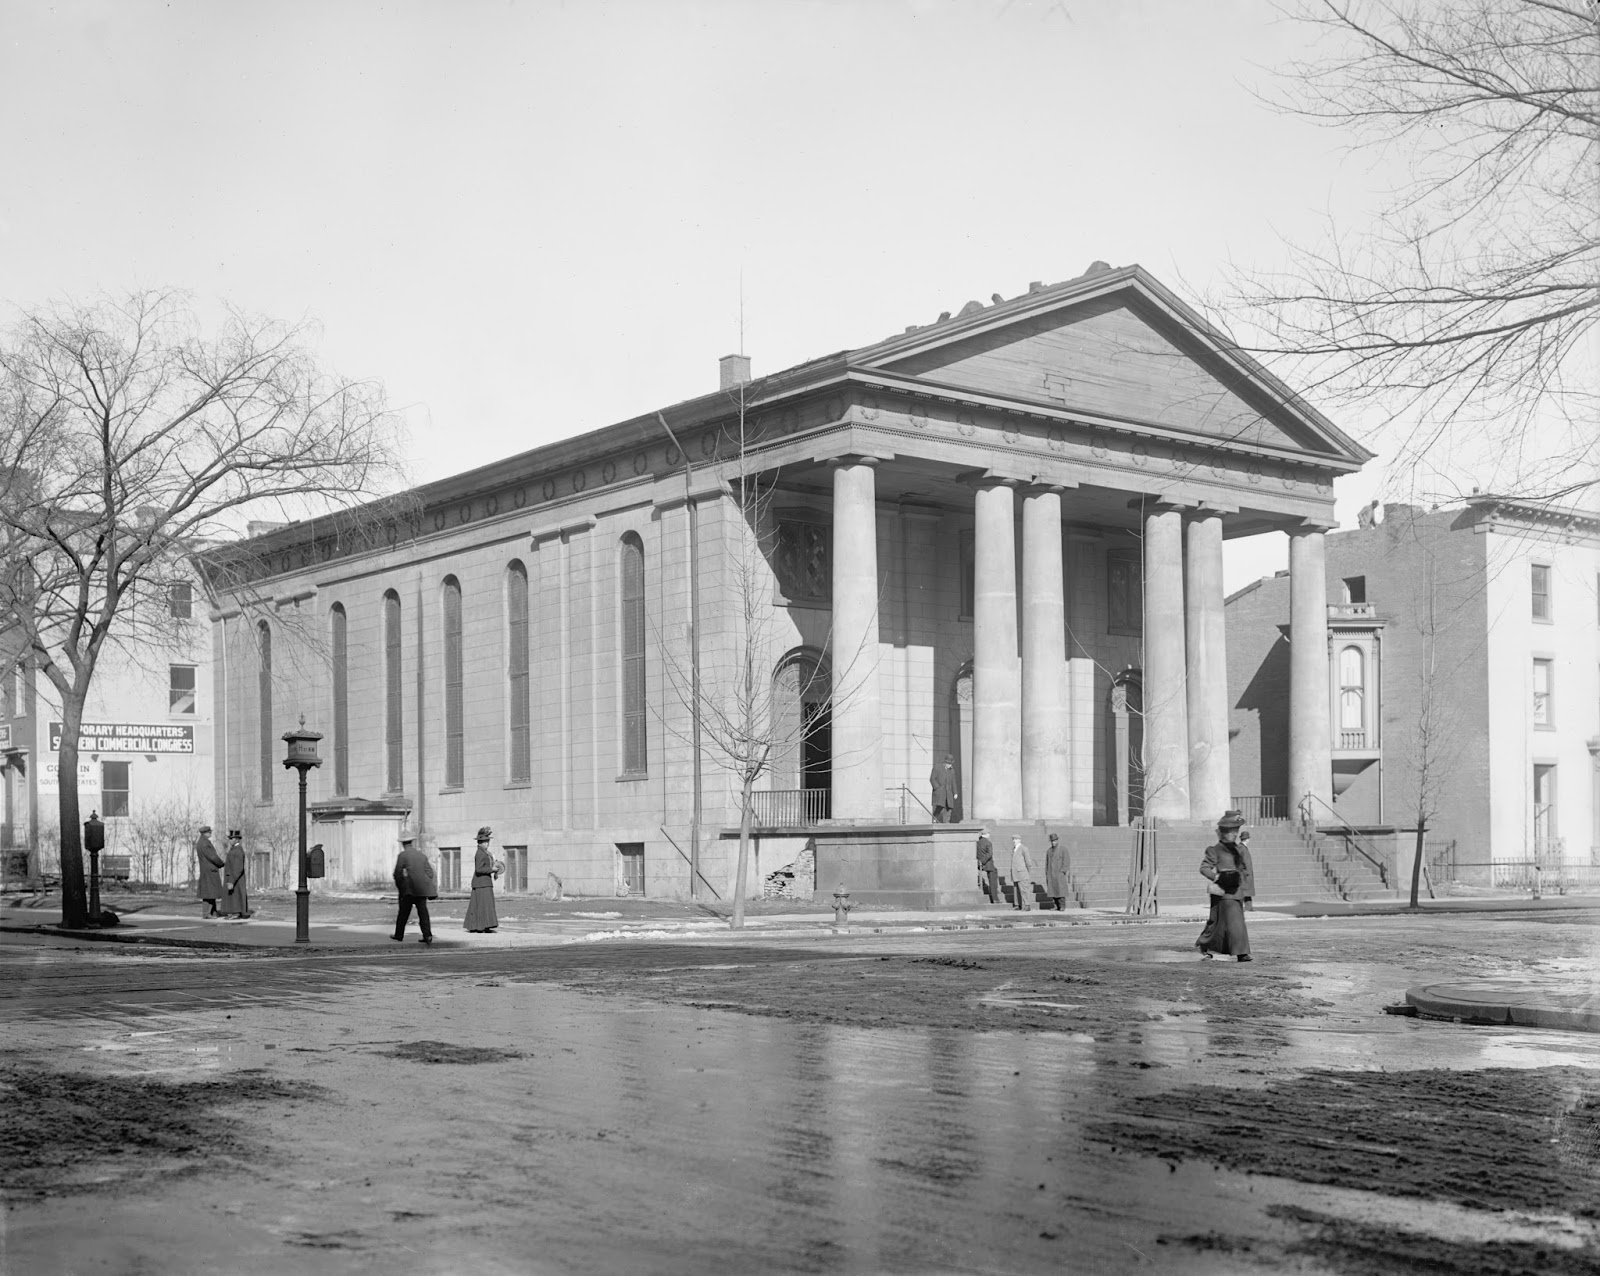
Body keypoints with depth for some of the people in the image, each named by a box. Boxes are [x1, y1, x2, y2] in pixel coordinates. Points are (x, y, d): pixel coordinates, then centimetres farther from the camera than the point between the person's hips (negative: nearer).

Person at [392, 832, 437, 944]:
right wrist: (424, 884, 14)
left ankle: (399, 936, 17)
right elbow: (429, 872, 8)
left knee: (403, 913, 8)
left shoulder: (402, 855, -5)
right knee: (423, 912, 3)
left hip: (408, 889, -4)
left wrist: (399, 887, 5)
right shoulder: (422, 855, 10)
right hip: (421, 889, 4)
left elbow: (397, 873, -7)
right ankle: (427, 936, -8)